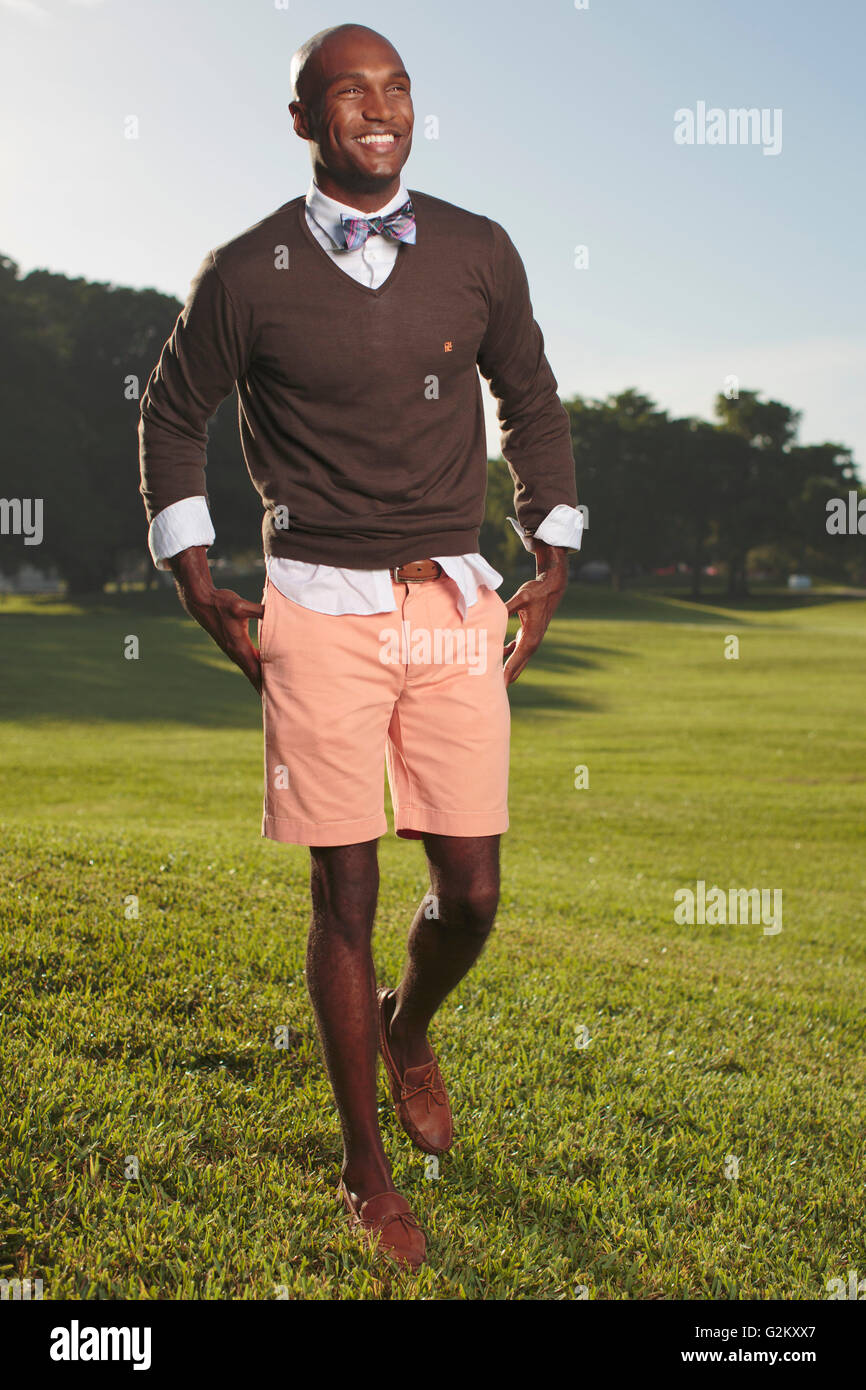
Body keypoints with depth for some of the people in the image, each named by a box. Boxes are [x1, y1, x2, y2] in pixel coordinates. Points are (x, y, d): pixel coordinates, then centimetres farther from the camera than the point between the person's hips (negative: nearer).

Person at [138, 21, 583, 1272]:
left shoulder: (479, 255, 4)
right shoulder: (248, 274, -3)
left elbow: (532, 399, 17)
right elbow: (173, 412, 10)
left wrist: (552, 561, 12)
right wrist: (198, 583, 4)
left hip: (458, 605, 3)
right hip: (320, 614, -2)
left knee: (472, 893, 3)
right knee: (346, 897, 1)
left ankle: (409, 1029, 40)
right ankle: (365, 1170, 19)